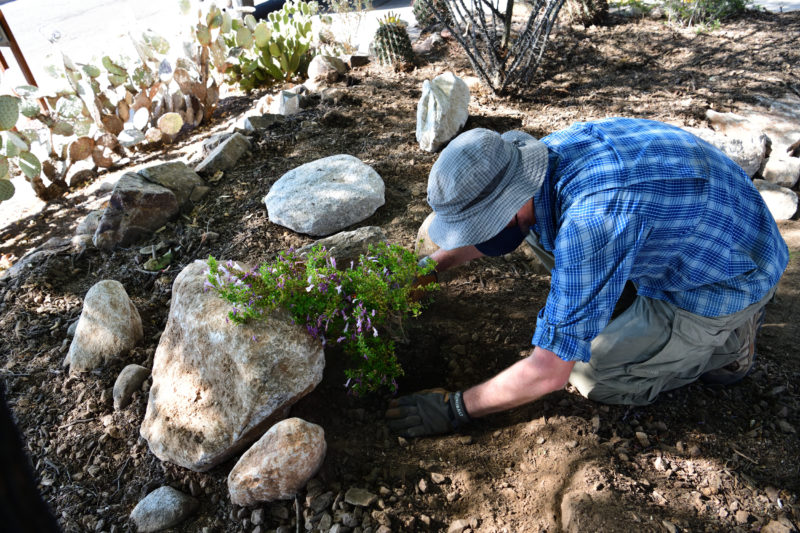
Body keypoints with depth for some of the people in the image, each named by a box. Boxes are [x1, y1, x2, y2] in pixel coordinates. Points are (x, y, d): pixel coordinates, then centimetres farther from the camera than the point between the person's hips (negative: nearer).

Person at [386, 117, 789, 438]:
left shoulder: (589, 222, -40)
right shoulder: (546, 155, -14)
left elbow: (550, 371, -32)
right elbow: (507, 219, 9)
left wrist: (455, 408, -20)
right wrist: (430, 265, 7)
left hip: (728, 278, -7)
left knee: (593, 378, -7)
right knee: (537, 232, 2)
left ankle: (724, 342, 11)